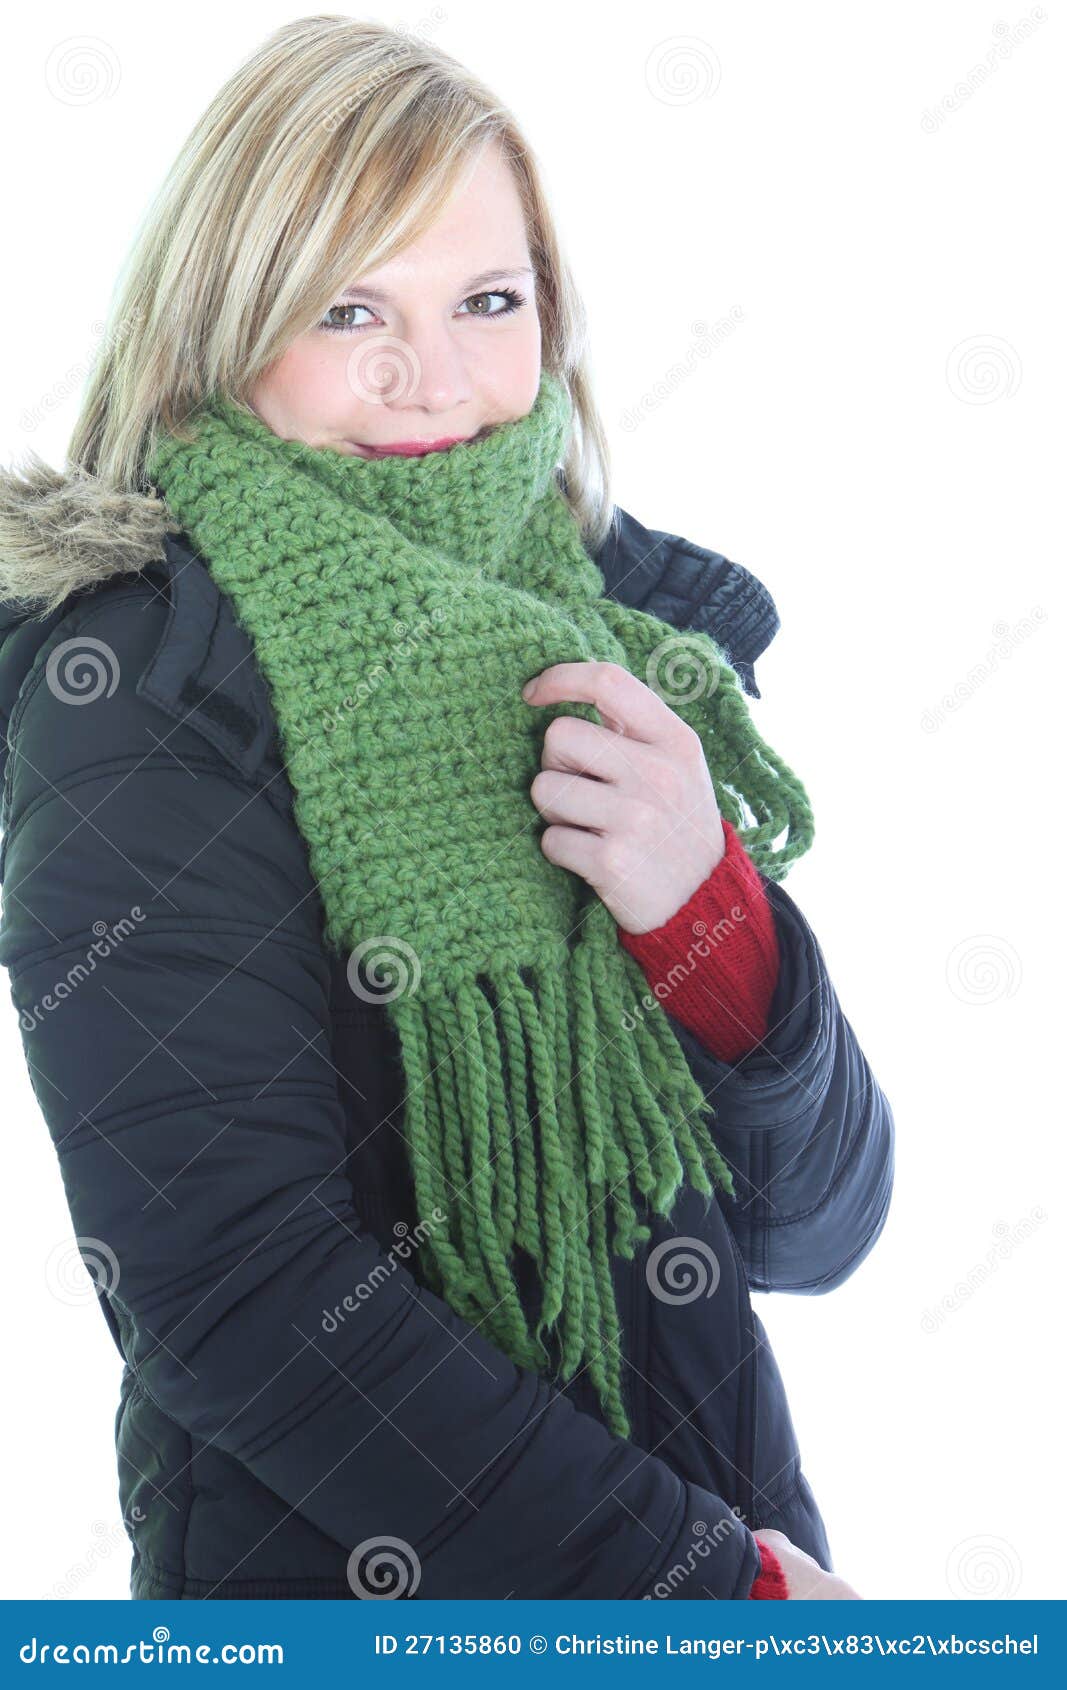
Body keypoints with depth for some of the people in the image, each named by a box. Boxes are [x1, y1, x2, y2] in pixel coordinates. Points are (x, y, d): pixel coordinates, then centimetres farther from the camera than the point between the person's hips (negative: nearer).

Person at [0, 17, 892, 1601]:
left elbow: (815, 1231, -2)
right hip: (332, 1584, -4)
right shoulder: (141, 685, -14)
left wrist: (704, 914, -20)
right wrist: (724, 1591, -19)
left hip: (734, 1516, 5)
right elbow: (226, 1289, -20)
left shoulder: (630, 629, -1)